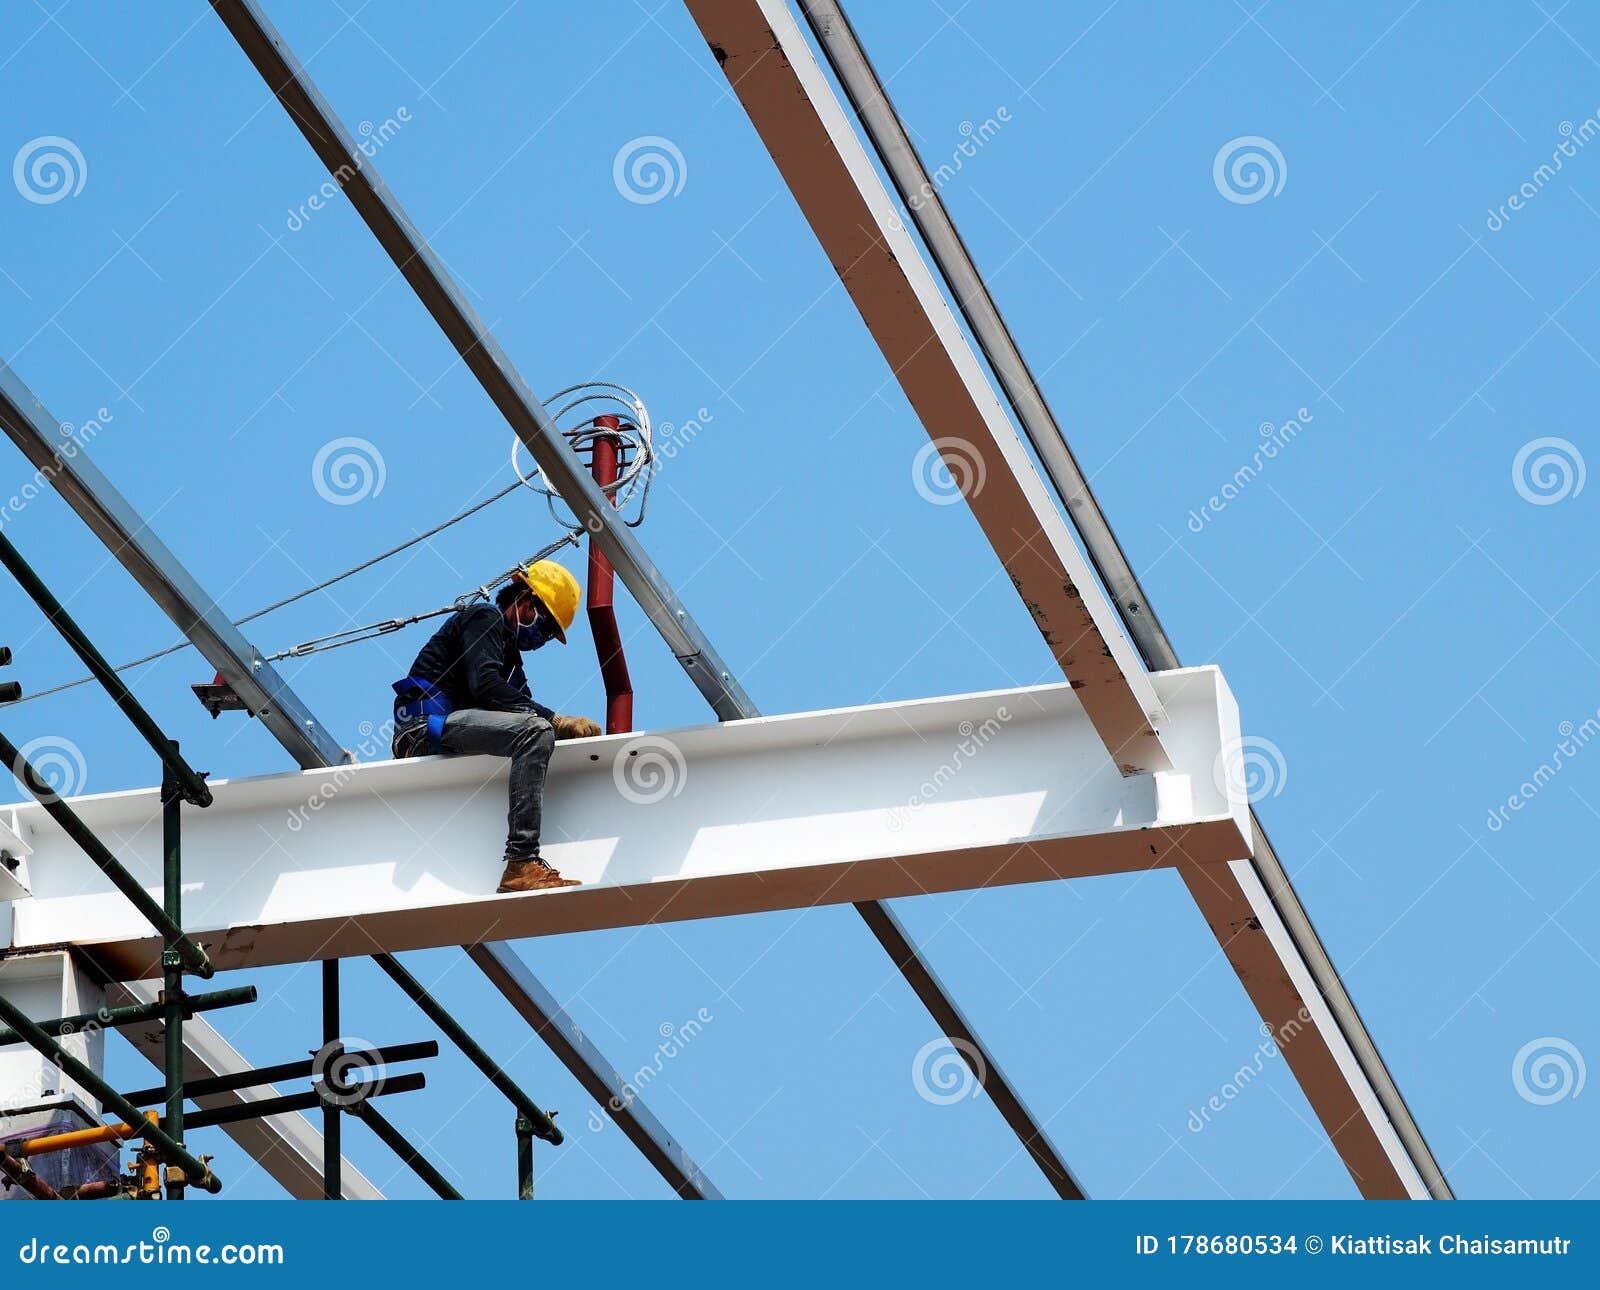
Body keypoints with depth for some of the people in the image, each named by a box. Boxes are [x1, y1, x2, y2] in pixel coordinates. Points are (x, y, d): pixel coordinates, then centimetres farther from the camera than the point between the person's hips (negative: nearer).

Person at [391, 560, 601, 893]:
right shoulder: (485, 618, 0)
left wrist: (565, 729, -4)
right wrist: (555, 720, -19)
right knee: (534, 731, -28)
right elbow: (485, 686, -17)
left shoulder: (511, 656, 30)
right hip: (427, 723, -10)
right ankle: (522, 863, -41)